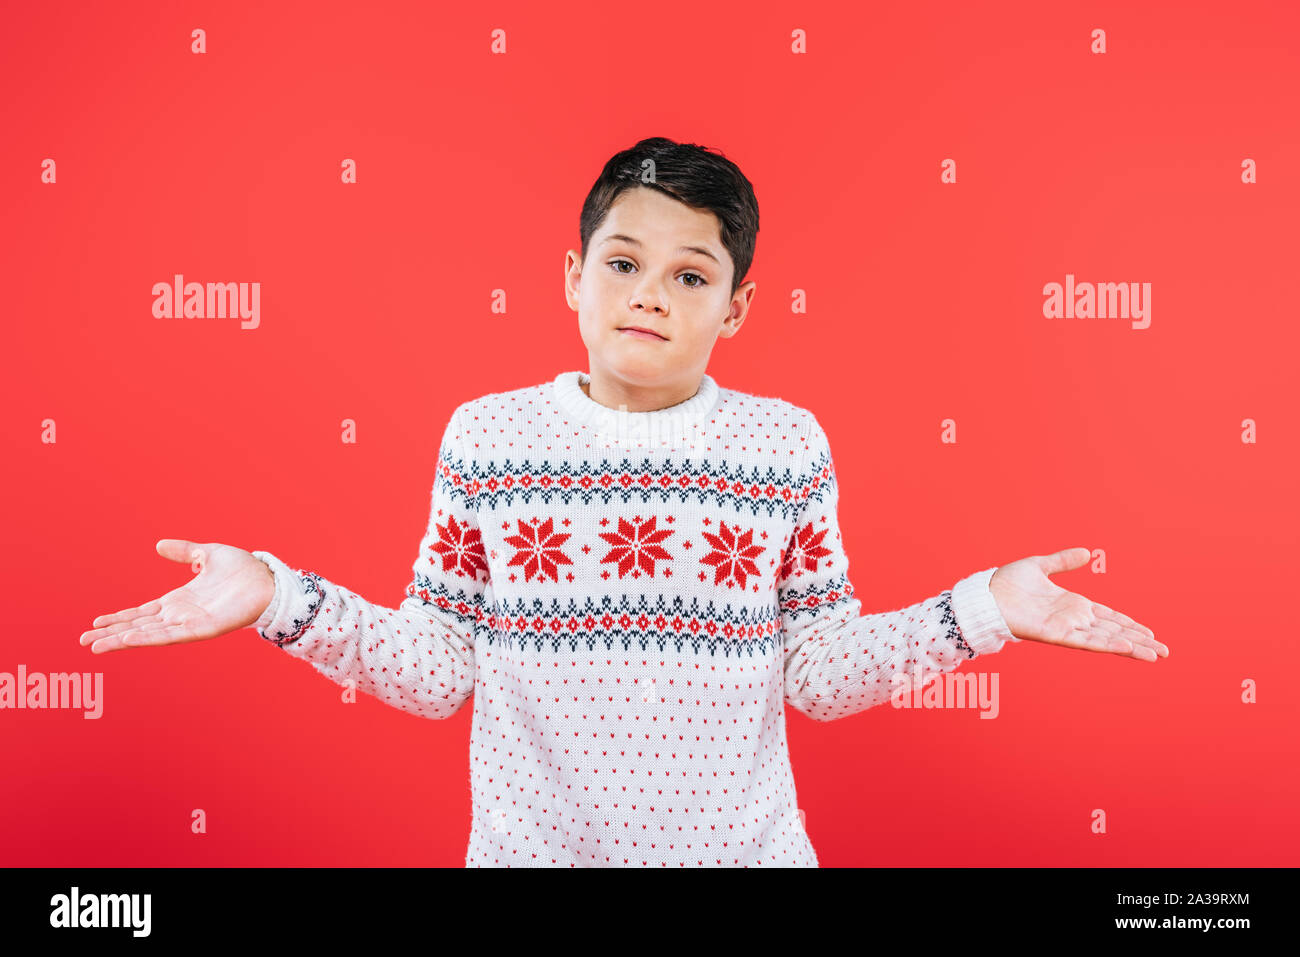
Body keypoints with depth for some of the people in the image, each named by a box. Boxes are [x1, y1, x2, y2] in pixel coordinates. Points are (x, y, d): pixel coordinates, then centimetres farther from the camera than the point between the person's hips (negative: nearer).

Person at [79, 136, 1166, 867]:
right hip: (530, 844, 0)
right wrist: (279, 597, -12)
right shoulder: (486, 436, -5)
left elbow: (823, 673, -2)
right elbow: (435, 669, -3)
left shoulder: (789, 443, -4)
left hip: (741, 845, 1)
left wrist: (979, 610, -11)